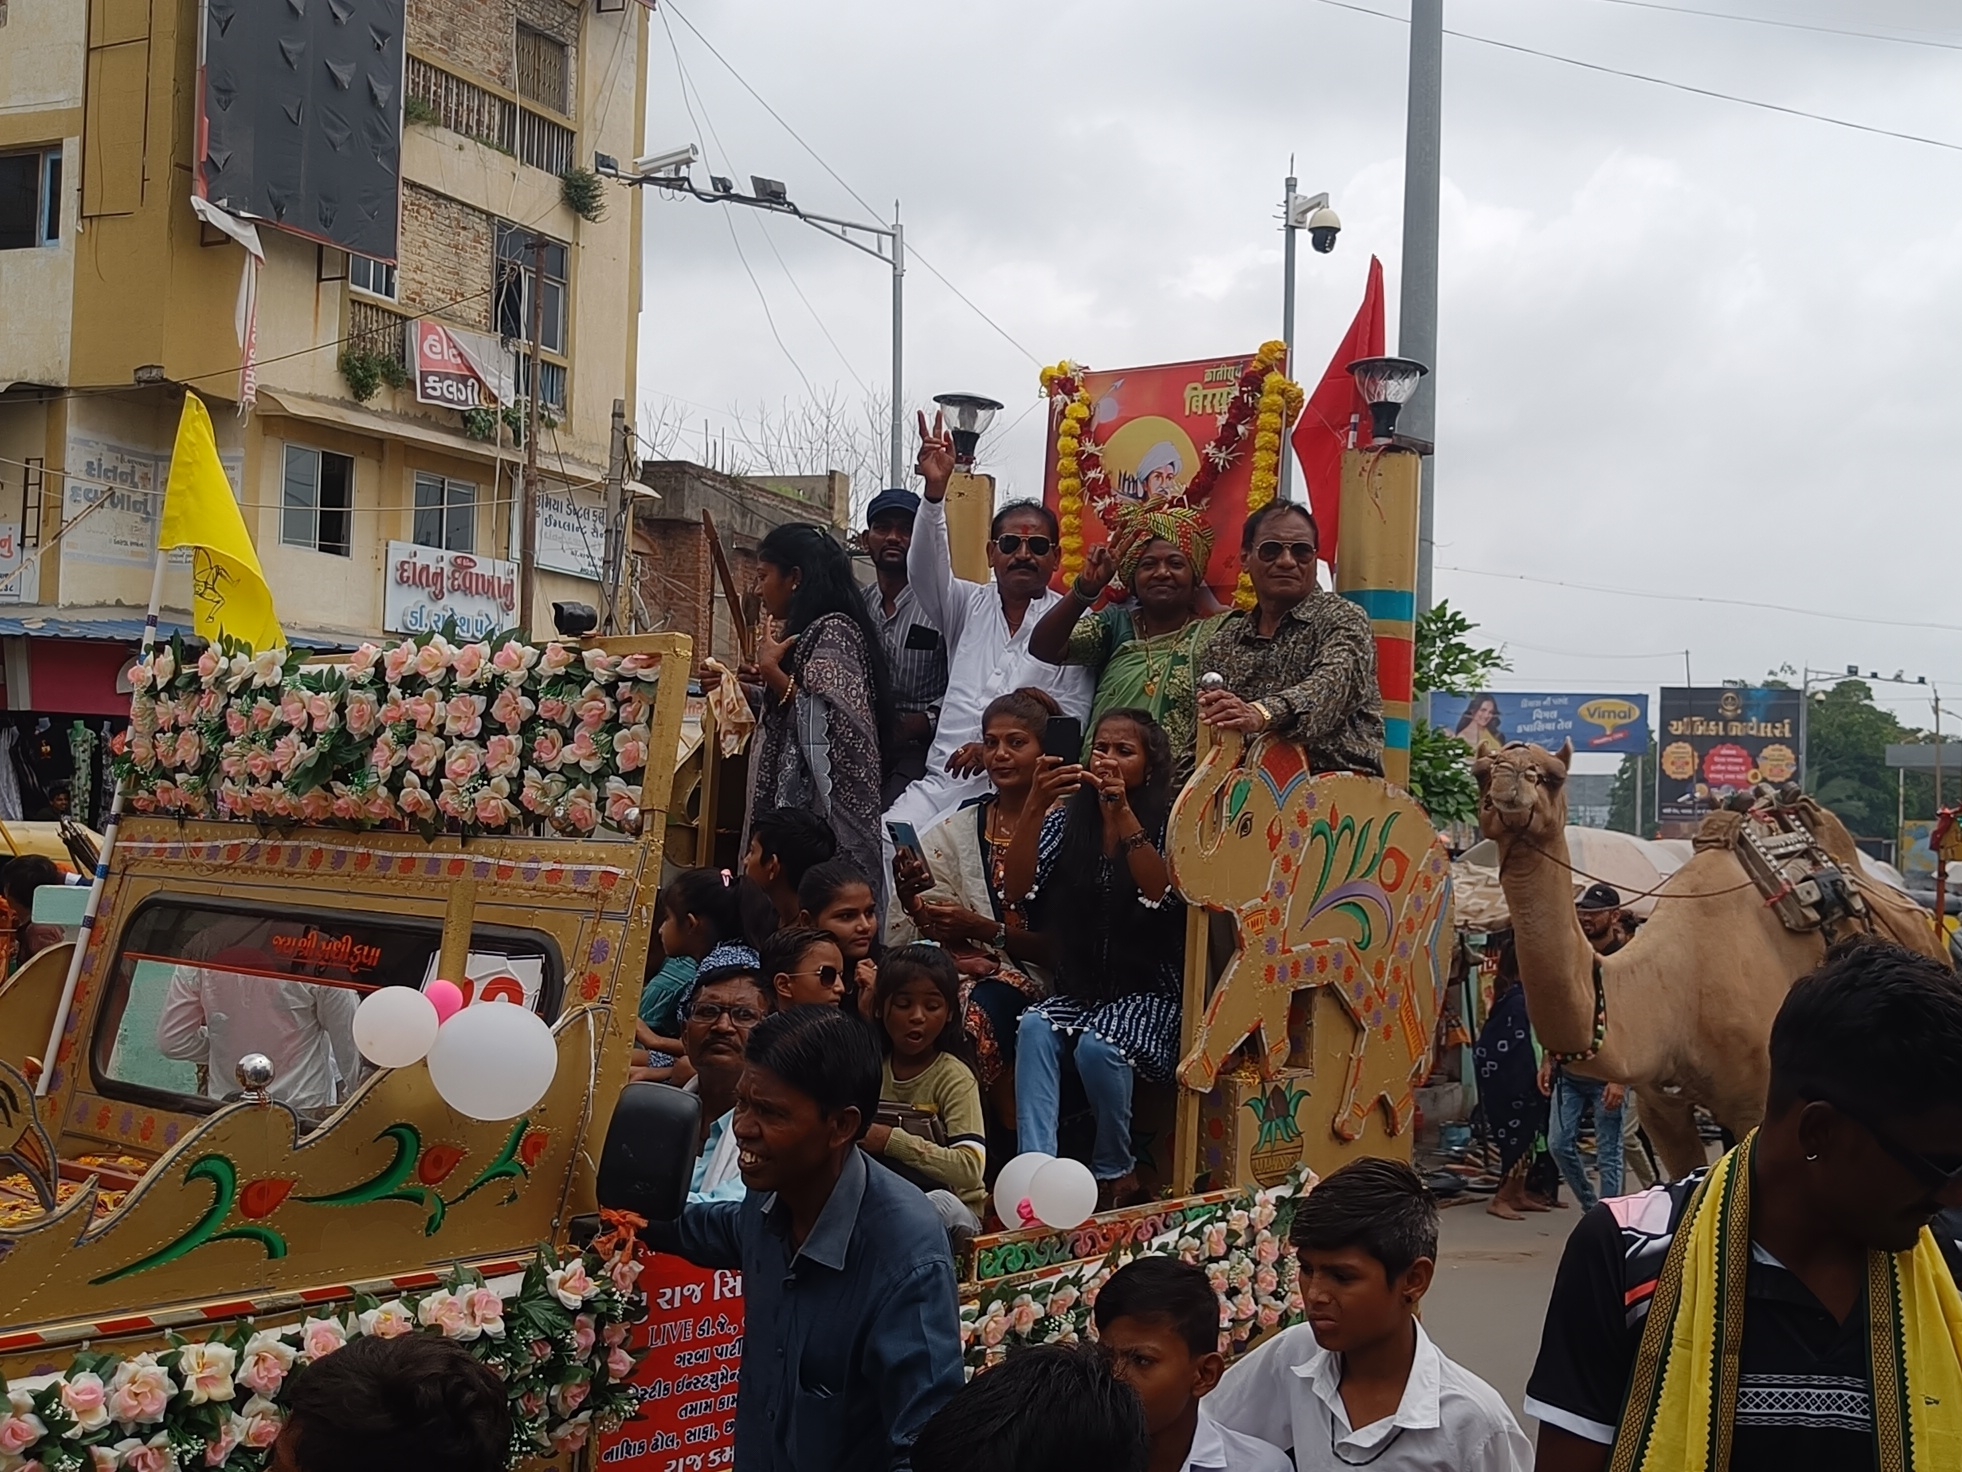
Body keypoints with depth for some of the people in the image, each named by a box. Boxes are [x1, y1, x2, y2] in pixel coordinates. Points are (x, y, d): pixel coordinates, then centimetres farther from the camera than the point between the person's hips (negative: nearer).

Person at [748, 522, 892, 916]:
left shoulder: (833, 631, -9)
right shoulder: (804, 631, 20)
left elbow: (825, 723, -20)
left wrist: (771, 669, -12)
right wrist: (758, 680, 18)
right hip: (795, 799, 10)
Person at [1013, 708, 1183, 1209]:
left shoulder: (1166, 822, -2)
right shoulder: (1069, 820, 7)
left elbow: (1162, 895, -20)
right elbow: (1018, 888, -7)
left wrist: (1123, 814, -27)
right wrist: (1037, 805, -19)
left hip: (1150, 993, -3)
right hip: (1080, 990, 3)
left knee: (1097, 1044, -31)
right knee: (1034, 1026, -28)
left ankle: (1116, 1173, -8)